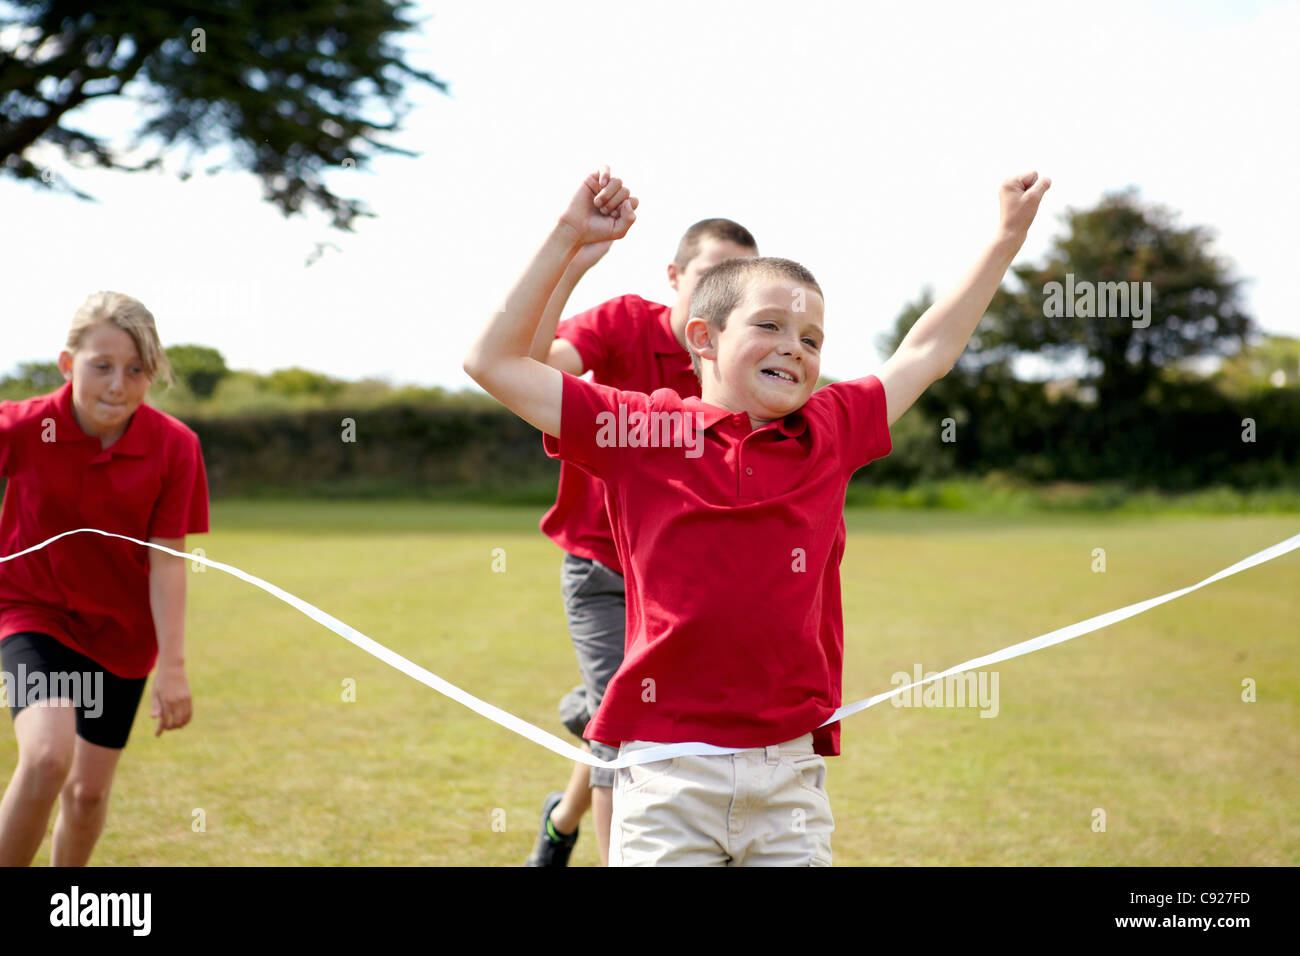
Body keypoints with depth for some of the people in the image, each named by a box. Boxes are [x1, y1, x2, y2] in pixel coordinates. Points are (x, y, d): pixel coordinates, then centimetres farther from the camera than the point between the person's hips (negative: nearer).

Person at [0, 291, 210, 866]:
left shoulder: (173, 447, -16)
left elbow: (167, 561, -13)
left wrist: (172, 666, -16)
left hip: (121, 631, 2)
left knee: (88, 789, 9)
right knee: (47, 755, -26)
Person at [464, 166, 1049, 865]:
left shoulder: (828, 435, 10)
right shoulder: (642, 432, 1)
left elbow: (927, 353, 23)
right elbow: (494, 362, 0)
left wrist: (1007, 237, 26)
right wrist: (569, 238, -2)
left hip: (792, 773, 3)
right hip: (668, 775, -3)